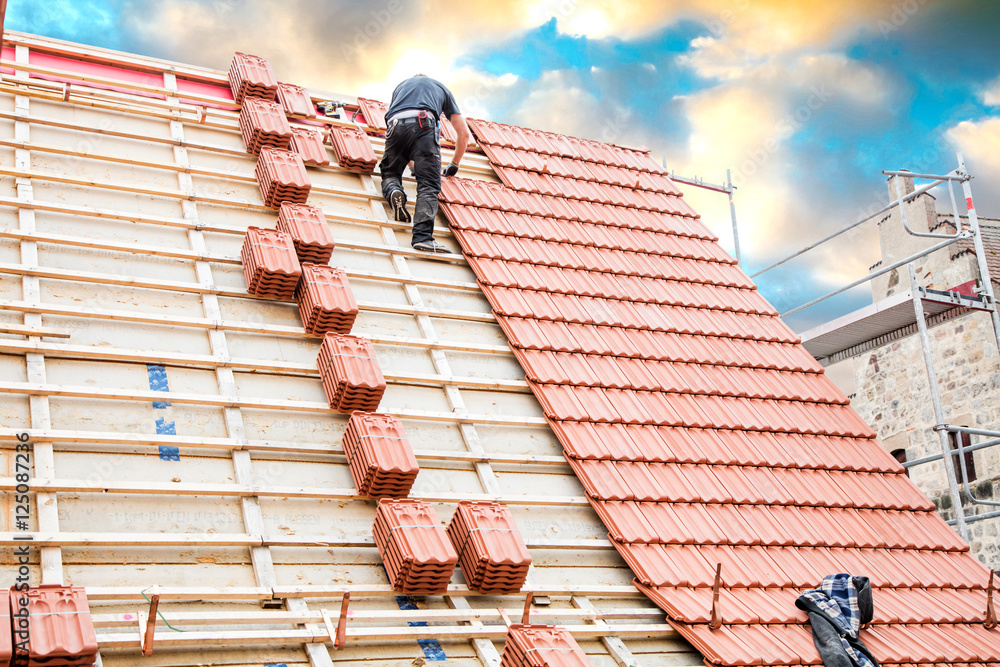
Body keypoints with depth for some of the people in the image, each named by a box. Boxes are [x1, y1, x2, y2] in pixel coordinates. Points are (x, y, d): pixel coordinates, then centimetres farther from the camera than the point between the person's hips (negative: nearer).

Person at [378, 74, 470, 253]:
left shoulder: (401, 85, 42)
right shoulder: (441, 88, 37)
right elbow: (463, 133, 33)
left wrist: (411, 164, 54)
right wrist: (454, 165, 45)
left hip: (395, 124, 2)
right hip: (424, 124, -2)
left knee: (390, 172, 24)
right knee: (428, 185, -10)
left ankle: (393, 191, -12)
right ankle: (423, 236, -30)